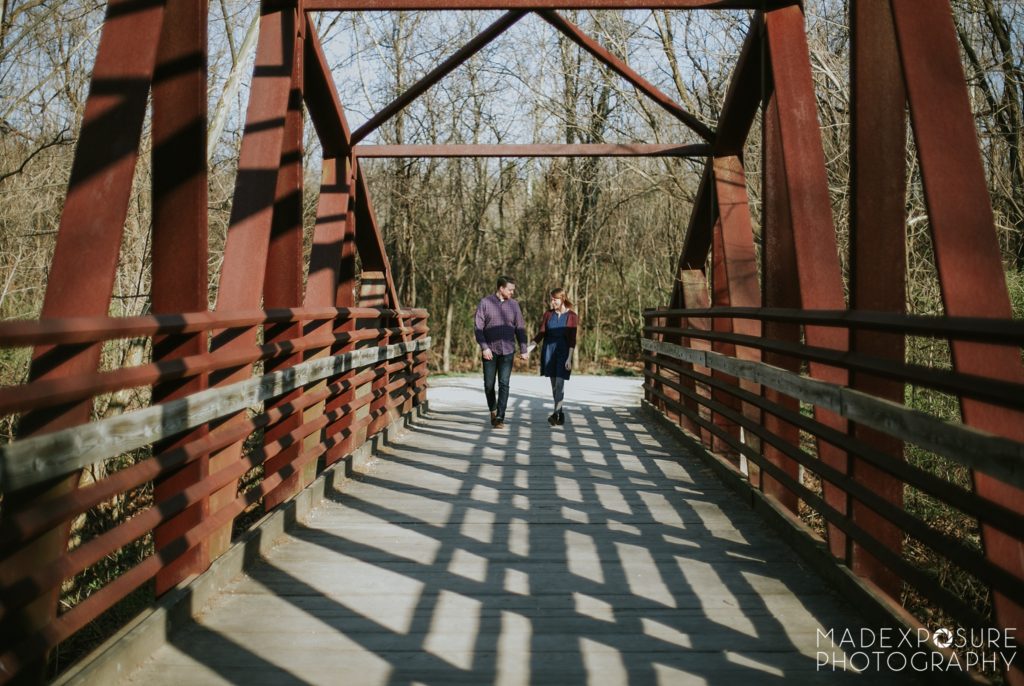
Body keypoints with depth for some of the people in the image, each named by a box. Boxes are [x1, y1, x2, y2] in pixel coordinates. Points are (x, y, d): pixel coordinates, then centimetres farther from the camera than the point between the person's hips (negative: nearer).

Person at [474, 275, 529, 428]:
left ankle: (500, 417, -4)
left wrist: (523, 350, 5)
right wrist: (484, 347, -13)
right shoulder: (485, 303, -2)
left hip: (507, 351, 1)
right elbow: (478, 328, -4)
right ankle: (492, 410, 30)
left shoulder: (513, 305, 6)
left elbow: (520, 329, 9)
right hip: (489, 351, -1)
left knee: (504, 384, -7)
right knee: (489, 384, 6)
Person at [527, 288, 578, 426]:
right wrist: (529, 348, -14)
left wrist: (569, 359, -16)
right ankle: (560, 413, 18)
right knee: (554, 384, 8)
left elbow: (572, 339, -9)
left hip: (563, 352, -4)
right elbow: (540, 334, 1)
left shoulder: (572, 316, -5)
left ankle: (555, 414, -21)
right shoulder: (548, 314, 5)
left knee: (559, 383, -14)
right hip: (548, 352, 4)